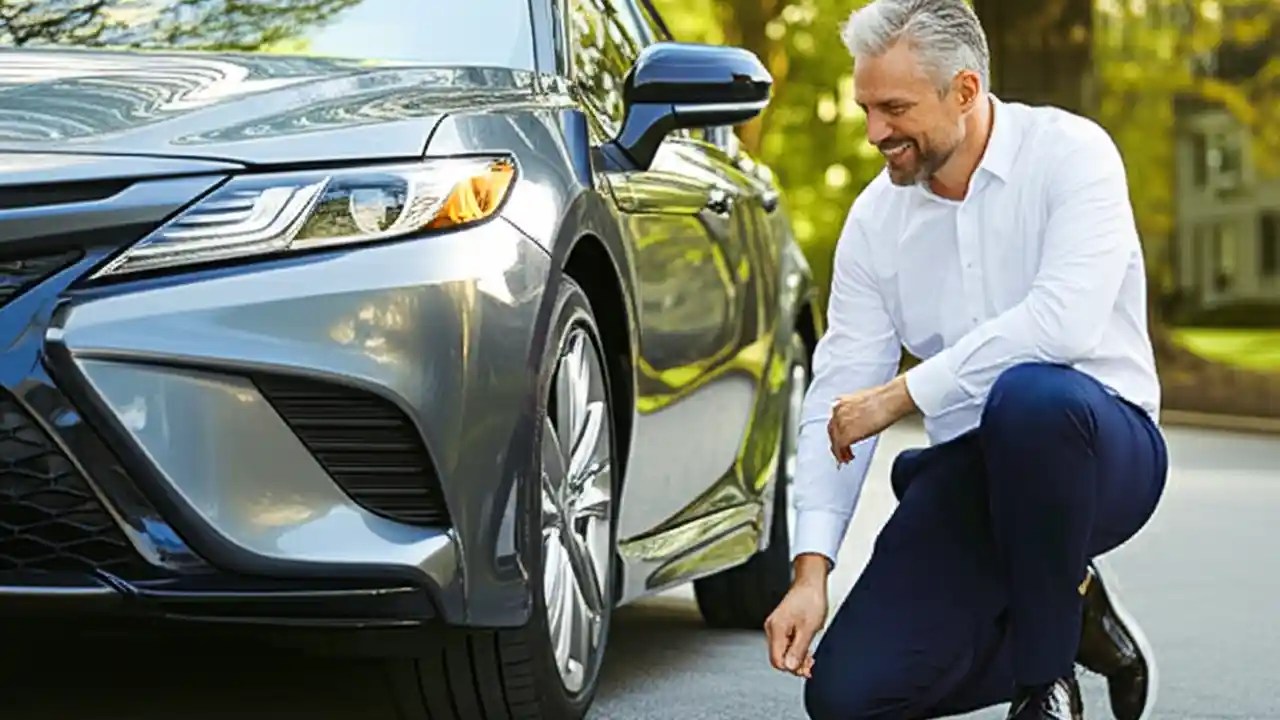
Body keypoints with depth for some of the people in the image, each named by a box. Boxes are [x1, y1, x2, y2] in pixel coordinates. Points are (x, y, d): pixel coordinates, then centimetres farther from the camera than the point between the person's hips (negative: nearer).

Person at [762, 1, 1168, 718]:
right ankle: (1069, 622, 12)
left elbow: (1064, 321, -28)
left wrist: (901, 394, -23)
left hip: (1102, 447, -4)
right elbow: (838, 396, -1)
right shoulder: (876, 217, 3)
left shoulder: (1069, 153, -11)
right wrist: (810, 570, -12)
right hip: (968, 470, 5)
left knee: (1028, 395, -41)